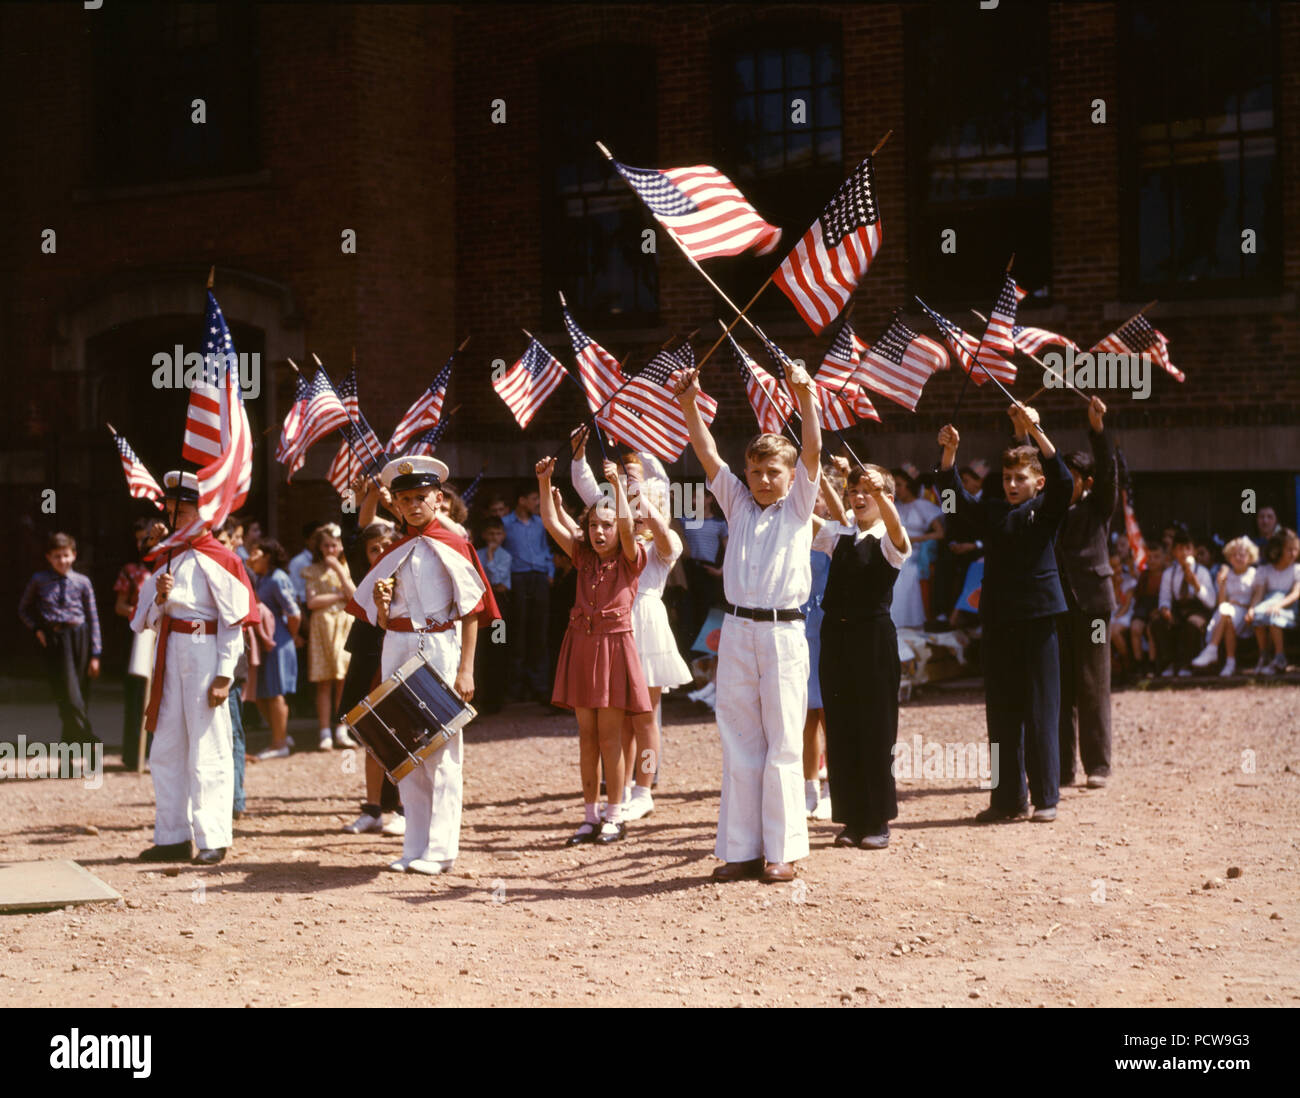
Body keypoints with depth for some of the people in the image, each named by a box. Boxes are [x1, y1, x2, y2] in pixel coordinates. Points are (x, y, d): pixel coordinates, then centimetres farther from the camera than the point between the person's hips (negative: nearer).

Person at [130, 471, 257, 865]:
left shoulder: (217, 558, -6)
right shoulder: (167, 558, 15)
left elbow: (234, 621, -9)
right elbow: (151, 619, 16)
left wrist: (224, 675, -15)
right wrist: (161, 599, -7)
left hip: (205, 653, -7)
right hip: (170, 654, 7)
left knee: (207, 751, -4)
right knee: (166, 751, 9)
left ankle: (212, 840, 1)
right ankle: (173, 836, 16)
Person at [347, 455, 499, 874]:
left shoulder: (452, 545, -2)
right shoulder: (394, 552, 13)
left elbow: (472, 611, -6)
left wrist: (465, 669, -12)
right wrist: (380, 602, -6)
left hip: (439, 647, -5)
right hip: (397, 649, 6)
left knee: (441, 749, -4)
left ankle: (440, 849, 0)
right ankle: (414, 847, 12)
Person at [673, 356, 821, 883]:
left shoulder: (797, 508, 7)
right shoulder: (738, 504, 15)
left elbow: (813, 451, -6)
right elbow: (708, 455, 7)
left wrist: (806, 396, -18)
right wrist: (688, 403, -4)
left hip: (783, 632, -3)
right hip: (737, 630, 3)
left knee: (783, 743, -1)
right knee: (739, 741, 5)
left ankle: (783, 850, 4)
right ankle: (742, 849, 10)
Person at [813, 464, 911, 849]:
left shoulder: (888, 540, -2)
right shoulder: (837, 533, 12)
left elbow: (896, 529, -25)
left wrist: (880, 494, -43)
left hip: (874, 636, -4)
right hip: (835, 634, 4)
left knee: (876, 729, 1)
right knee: (840, 729, 6)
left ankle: (879, 821, 9)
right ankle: (852, 819, 14)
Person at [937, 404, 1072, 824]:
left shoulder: (1046, 509, 3)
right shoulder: (991, 510, 13)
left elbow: (1062, 480, -14)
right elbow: (955, 493, 4)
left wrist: (1036, 431, -25)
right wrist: (949, 450, -13)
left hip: (1038, 619, -4)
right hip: (998, 620, 4)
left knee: (1040, 710, -1)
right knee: (1002, 712, 6)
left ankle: (1045, 798, 5)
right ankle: (1007, 798, 12)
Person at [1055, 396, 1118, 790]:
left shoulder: (1097, 507, 3)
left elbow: (1108, 470, -9)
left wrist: (1098, 429, -21)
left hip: (1090, 602, -3)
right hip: (1055, 605, 3)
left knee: (1093, 686, 0)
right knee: (1059, 687, 4)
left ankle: (1098, 765, 5)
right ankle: (1061, 768, 8)